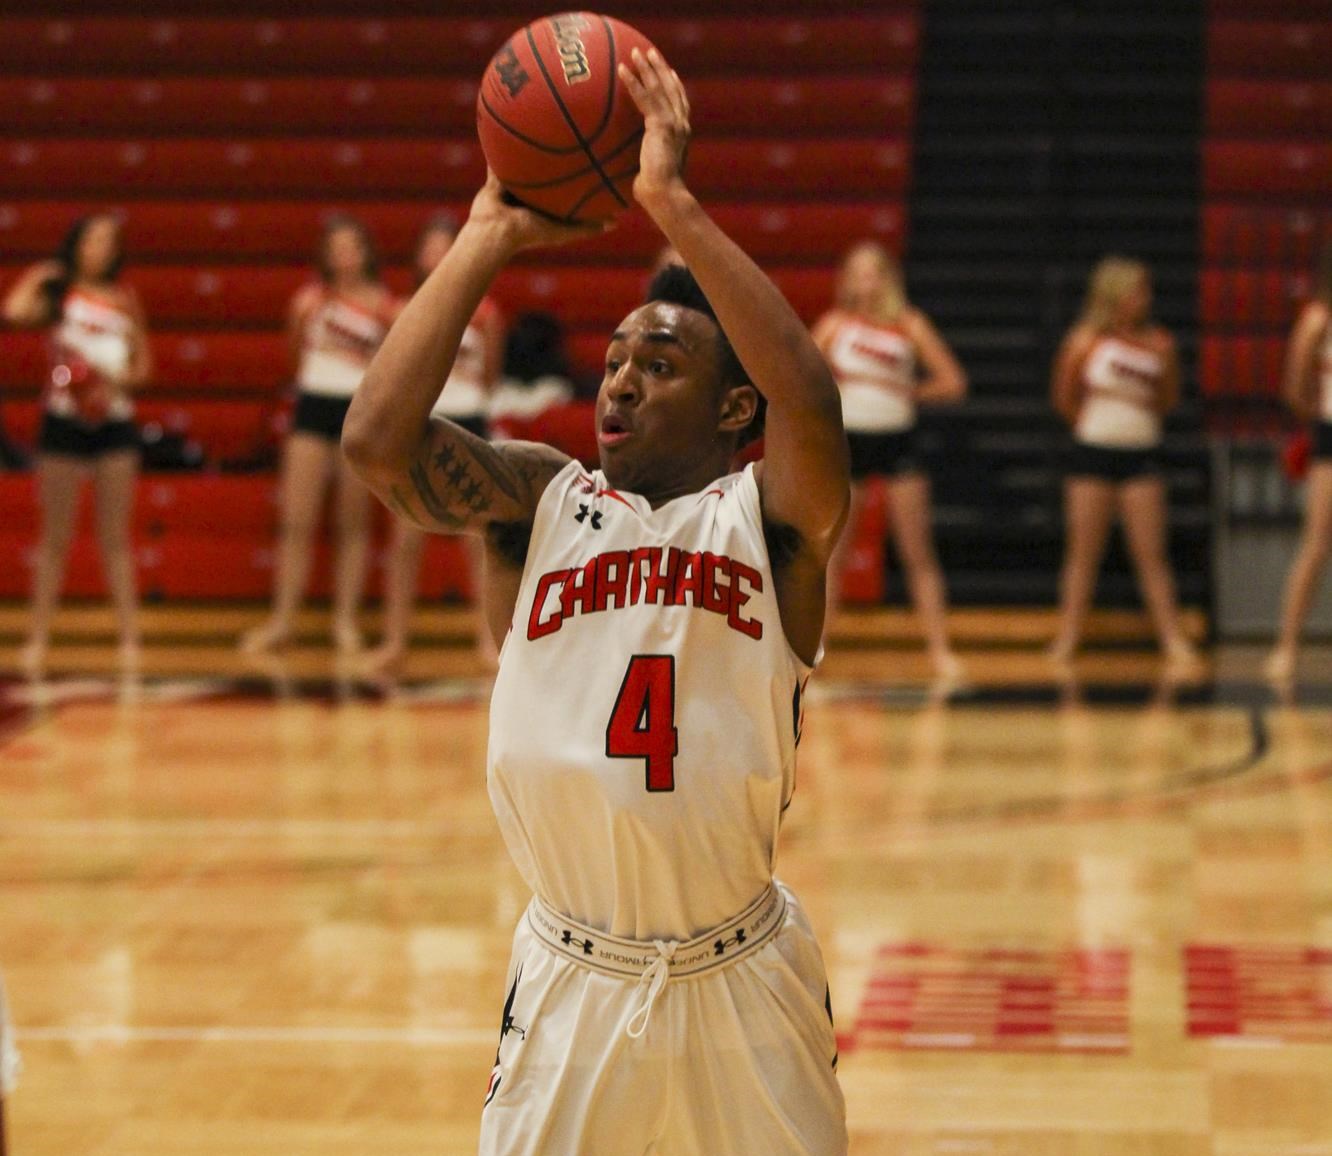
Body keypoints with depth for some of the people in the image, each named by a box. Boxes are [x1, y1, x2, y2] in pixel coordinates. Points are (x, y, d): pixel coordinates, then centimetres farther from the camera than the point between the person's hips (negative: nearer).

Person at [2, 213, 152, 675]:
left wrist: (118, 380, -6)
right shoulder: (57, 293, 0)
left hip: (114, 423, 2)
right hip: (63, 423, -2)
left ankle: (129, 637, 5)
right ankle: (38, 637, 8)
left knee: (115, 537, 5)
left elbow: (143, 365, 13)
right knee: (55, 537, 3)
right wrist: (37, 278, -5)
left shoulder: (125, 299, 9)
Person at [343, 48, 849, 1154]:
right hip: (570, 976, 1)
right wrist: (491, 235, -12)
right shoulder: (539, 501, 2)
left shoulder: (768, 519, -4)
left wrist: (674, 203, -25)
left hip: (739, 981, -1)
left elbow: (813, 406, -26)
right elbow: (375, 438, -15)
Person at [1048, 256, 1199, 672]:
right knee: (1083, 553, 3)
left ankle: (1175, 642, -1)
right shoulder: (1086, 342, -3)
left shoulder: (1157, 342, 4)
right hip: (1092, 452, -1)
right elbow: (1065, 399, 5)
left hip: (1141, 454, 1)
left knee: (1150, 554, -1)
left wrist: (1167, 362, 0)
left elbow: (1168, 400, 11)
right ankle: (1067, 641, 9)